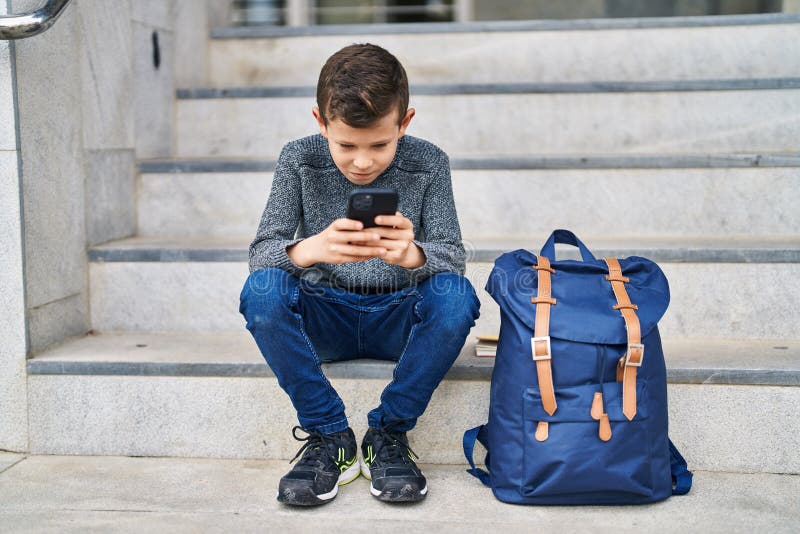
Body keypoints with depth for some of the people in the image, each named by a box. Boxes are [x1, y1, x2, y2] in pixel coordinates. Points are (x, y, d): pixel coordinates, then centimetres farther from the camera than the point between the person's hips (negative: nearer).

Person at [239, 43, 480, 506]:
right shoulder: (300, 160, -8)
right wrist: (311, 249, -40)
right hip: (326, 319, 1)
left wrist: (412, 254, -40)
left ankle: (389, 434, -14)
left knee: (456, 295, -32)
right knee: (262, 290, -30)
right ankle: (330, 436, -16)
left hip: (399, 319, 0)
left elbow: (454, 256, -15)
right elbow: (261, 252, -15)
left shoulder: (427, 164, -8)